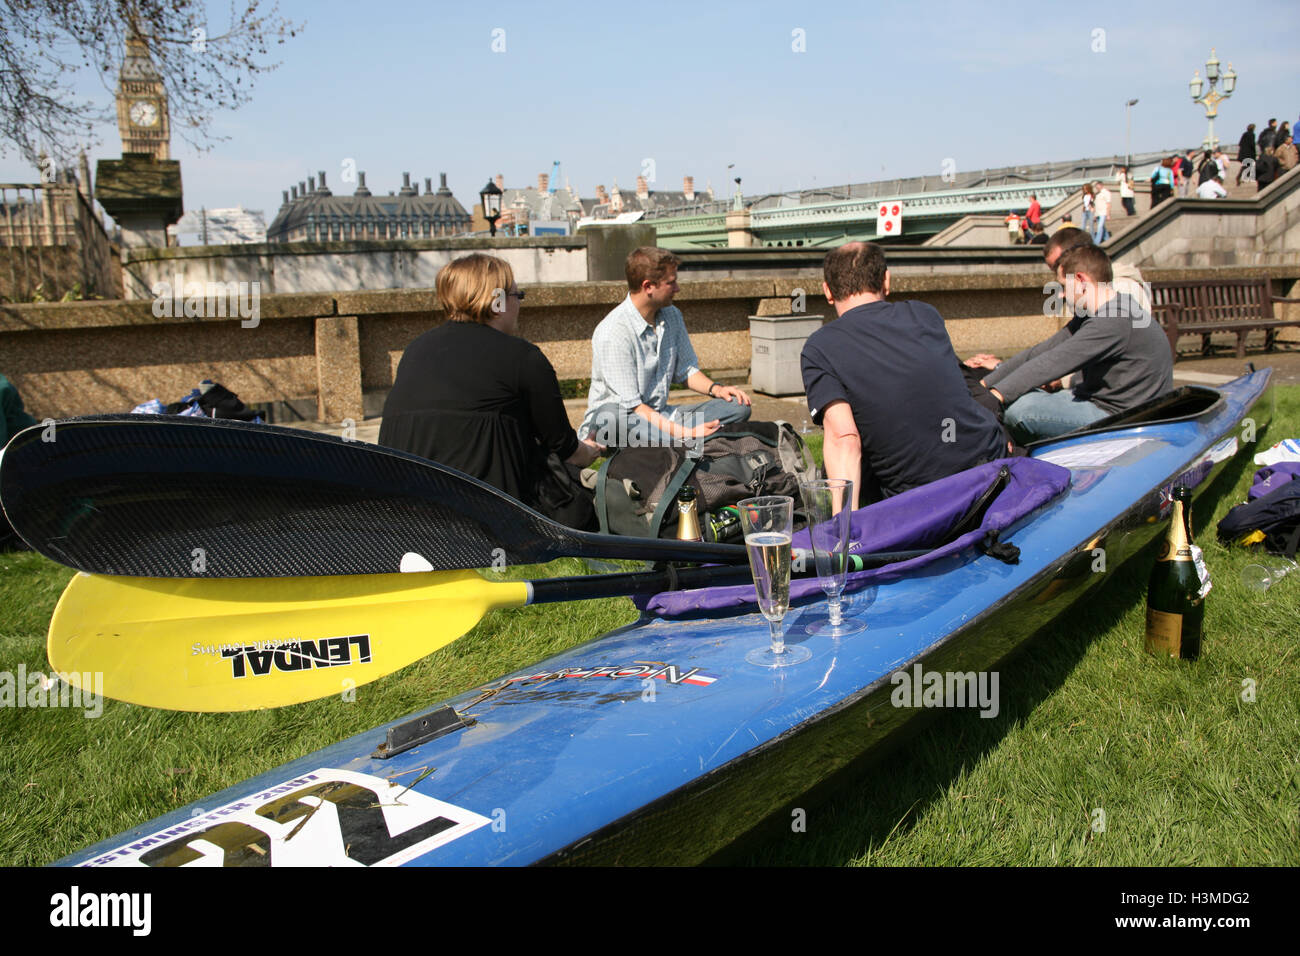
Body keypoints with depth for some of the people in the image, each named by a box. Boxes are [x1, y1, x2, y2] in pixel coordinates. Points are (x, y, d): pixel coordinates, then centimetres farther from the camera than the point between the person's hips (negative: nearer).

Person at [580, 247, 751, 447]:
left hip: (660, 416, 8)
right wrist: (686, 433, -27)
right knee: (611, 419, -44)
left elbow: (685, 369, 20)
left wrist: (716, 389, -1)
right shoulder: (613, 332, -19)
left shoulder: (672, 316, 6)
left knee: (738, 406, -10)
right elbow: (631, 405, -21)